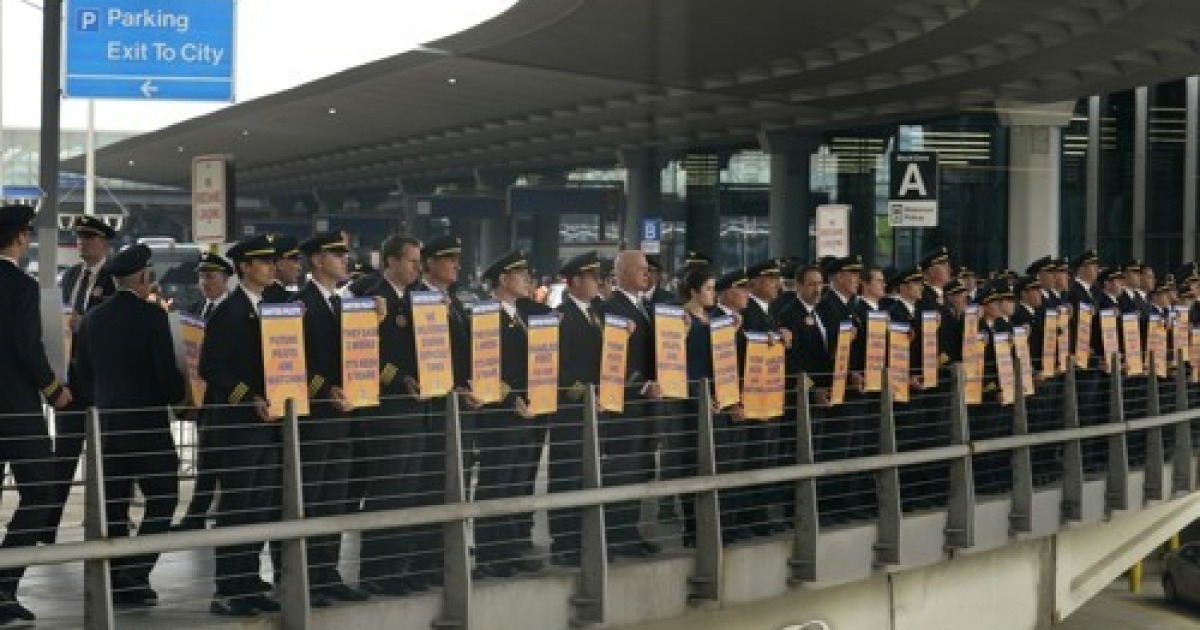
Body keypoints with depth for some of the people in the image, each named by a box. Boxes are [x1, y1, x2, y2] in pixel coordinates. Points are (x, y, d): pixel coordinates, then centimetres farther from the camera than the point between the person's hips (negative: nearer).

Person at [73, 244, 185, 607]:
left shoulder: (93, 319, 7)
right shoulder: (152, 315, -11)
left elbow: (83, 373, 12)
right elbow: (167, 371, -13)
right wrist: (178, 394, 6)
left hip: (106, 423, 6)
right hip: (148, 423, -6)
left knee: (114, 505, 9)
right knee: (162, 498, 3)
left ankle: (118, 583, 11)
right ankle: (136, 574, -8)